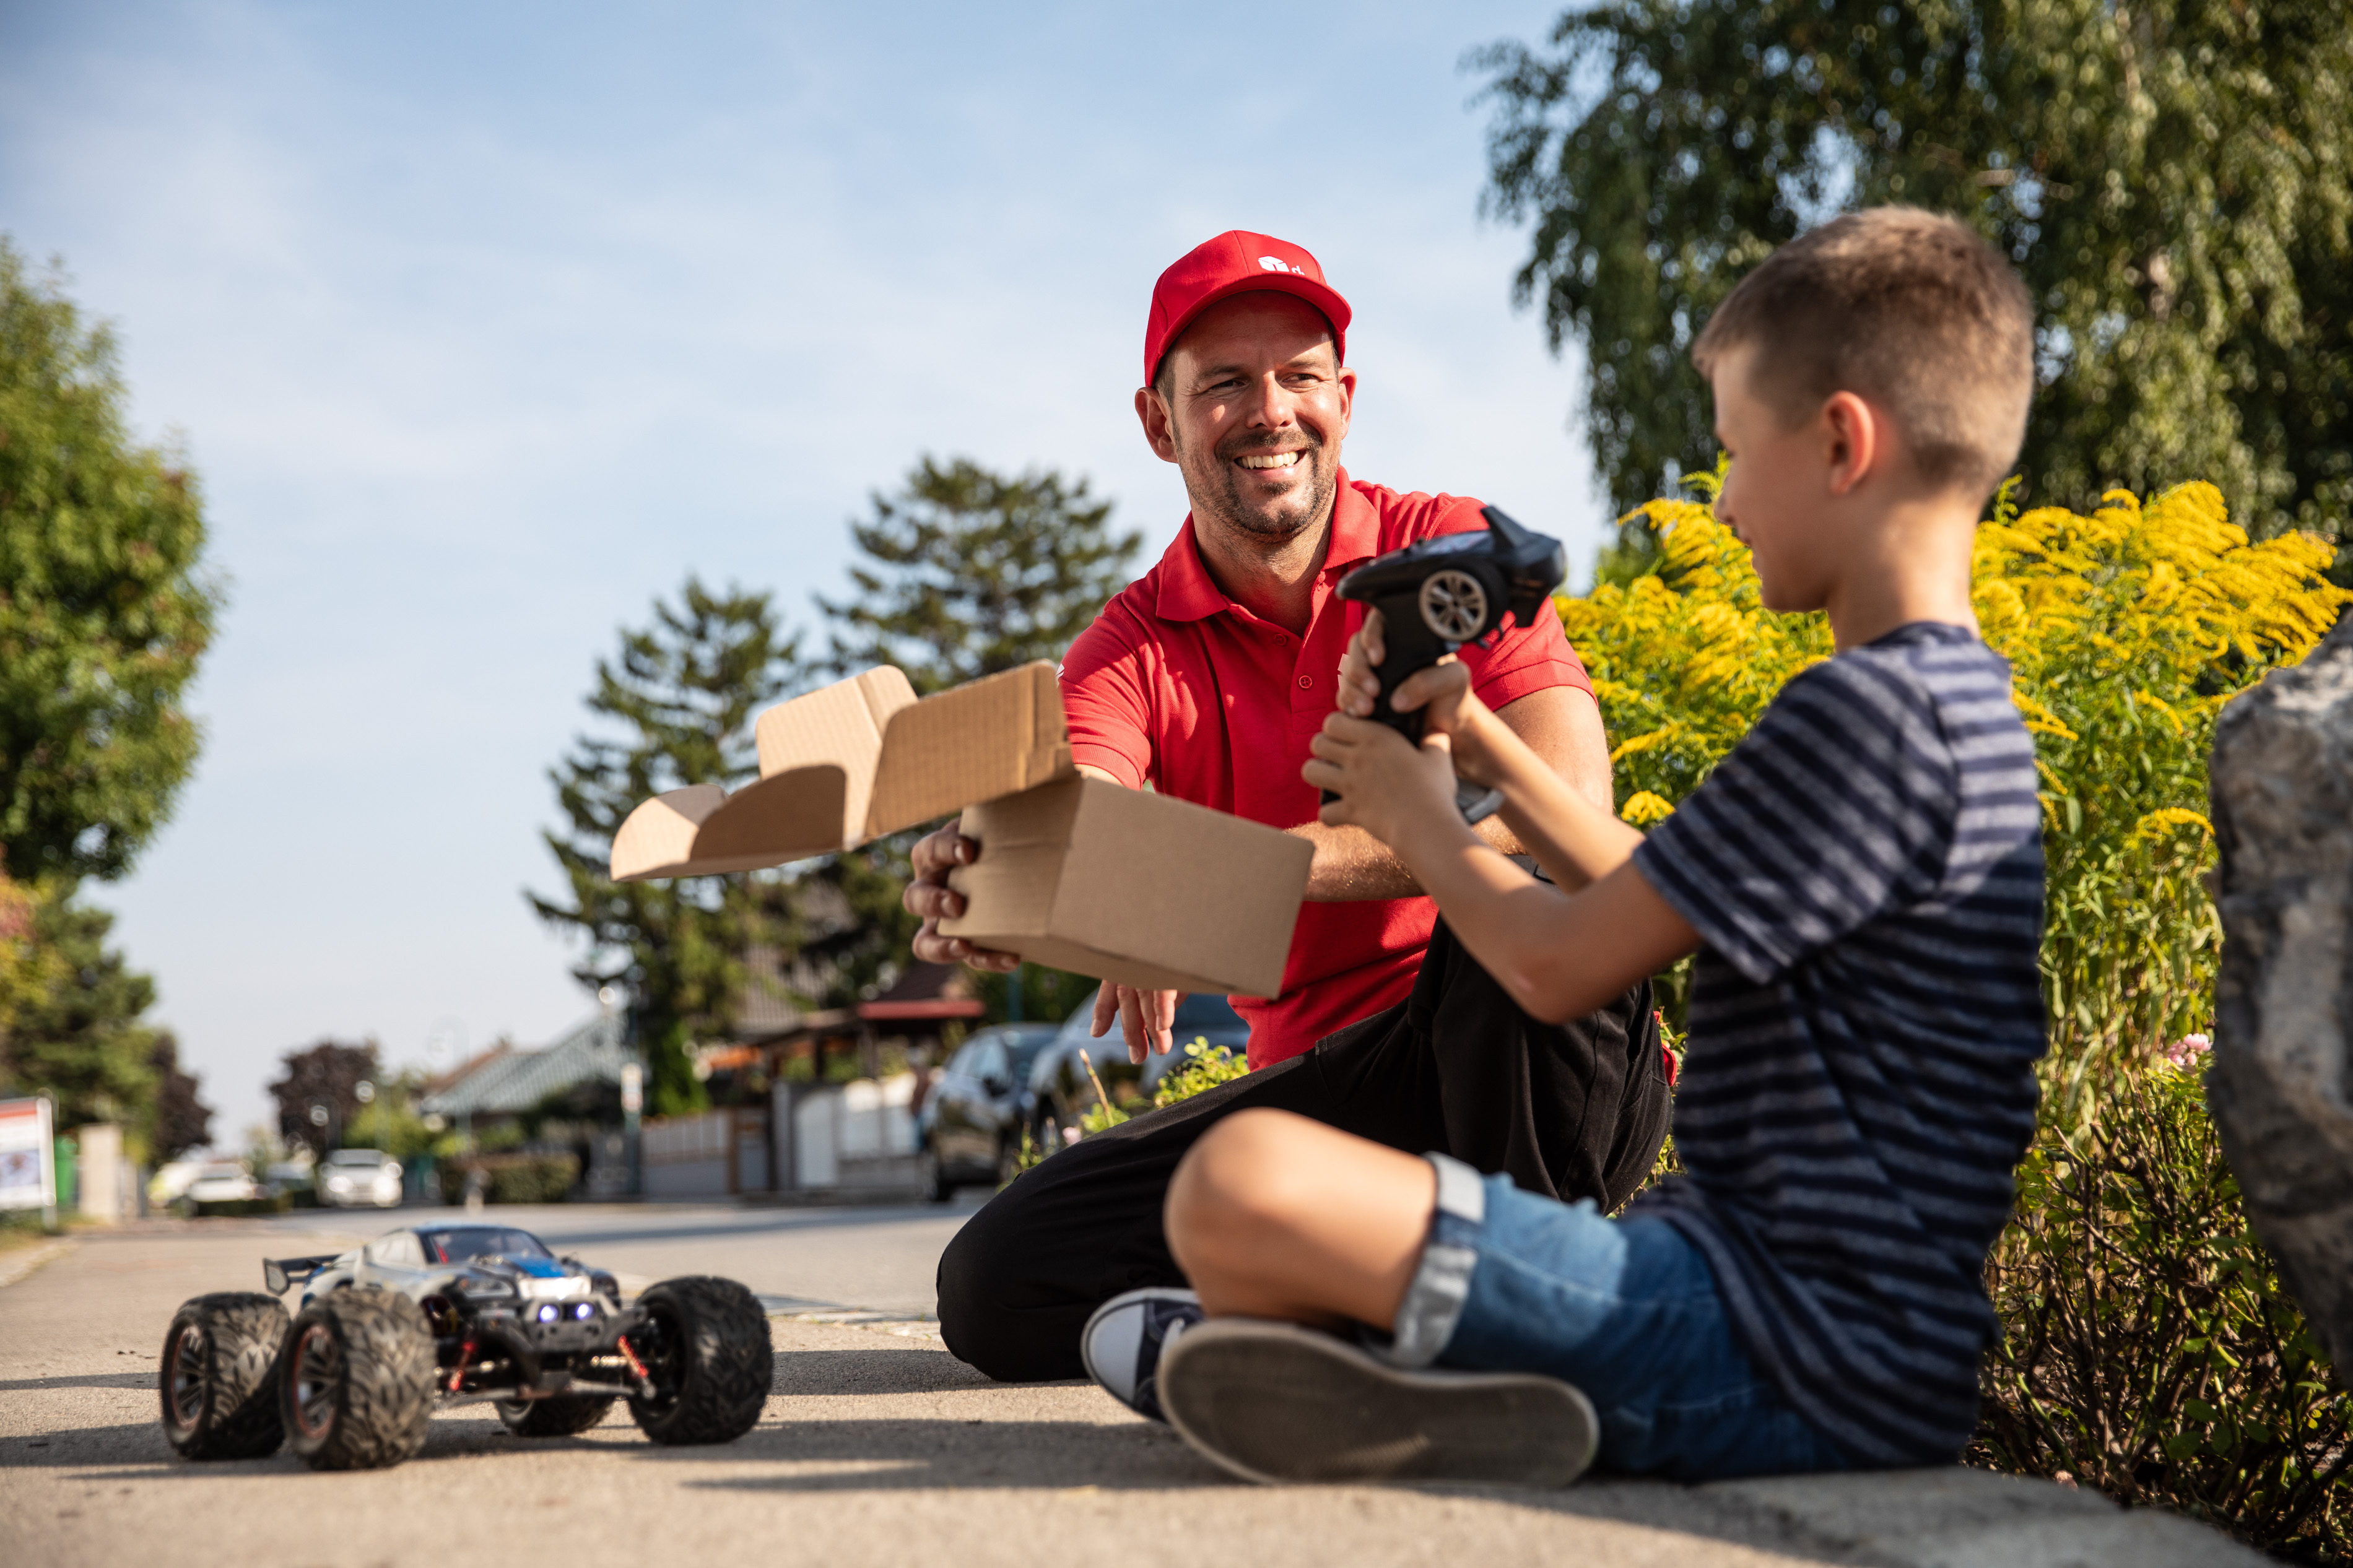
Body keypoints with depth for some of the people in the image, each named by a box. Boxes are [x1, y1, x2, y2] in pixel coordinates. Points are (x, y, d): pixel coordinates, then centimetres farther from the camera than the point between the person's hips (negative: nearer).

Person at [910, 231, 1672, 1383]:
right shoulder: (1133, 652, 4)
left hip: (1535, 1078, -3)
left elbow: (1570, 800, -20)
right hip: (1325, 1090, 3)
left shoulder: (1450, 553, -2)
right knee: (995, 1288, -14)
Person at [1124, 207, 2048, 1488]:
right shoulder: (1954, 699, 17)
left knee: (1243, 1182, -31)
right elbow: (1654, 902, 26)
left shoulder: (1867, 708, -16)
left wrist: (1415, 818, 7)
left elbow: (1561, 964, -12)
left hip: (1800, 1356, -11)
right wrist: (1488, 755, 16)